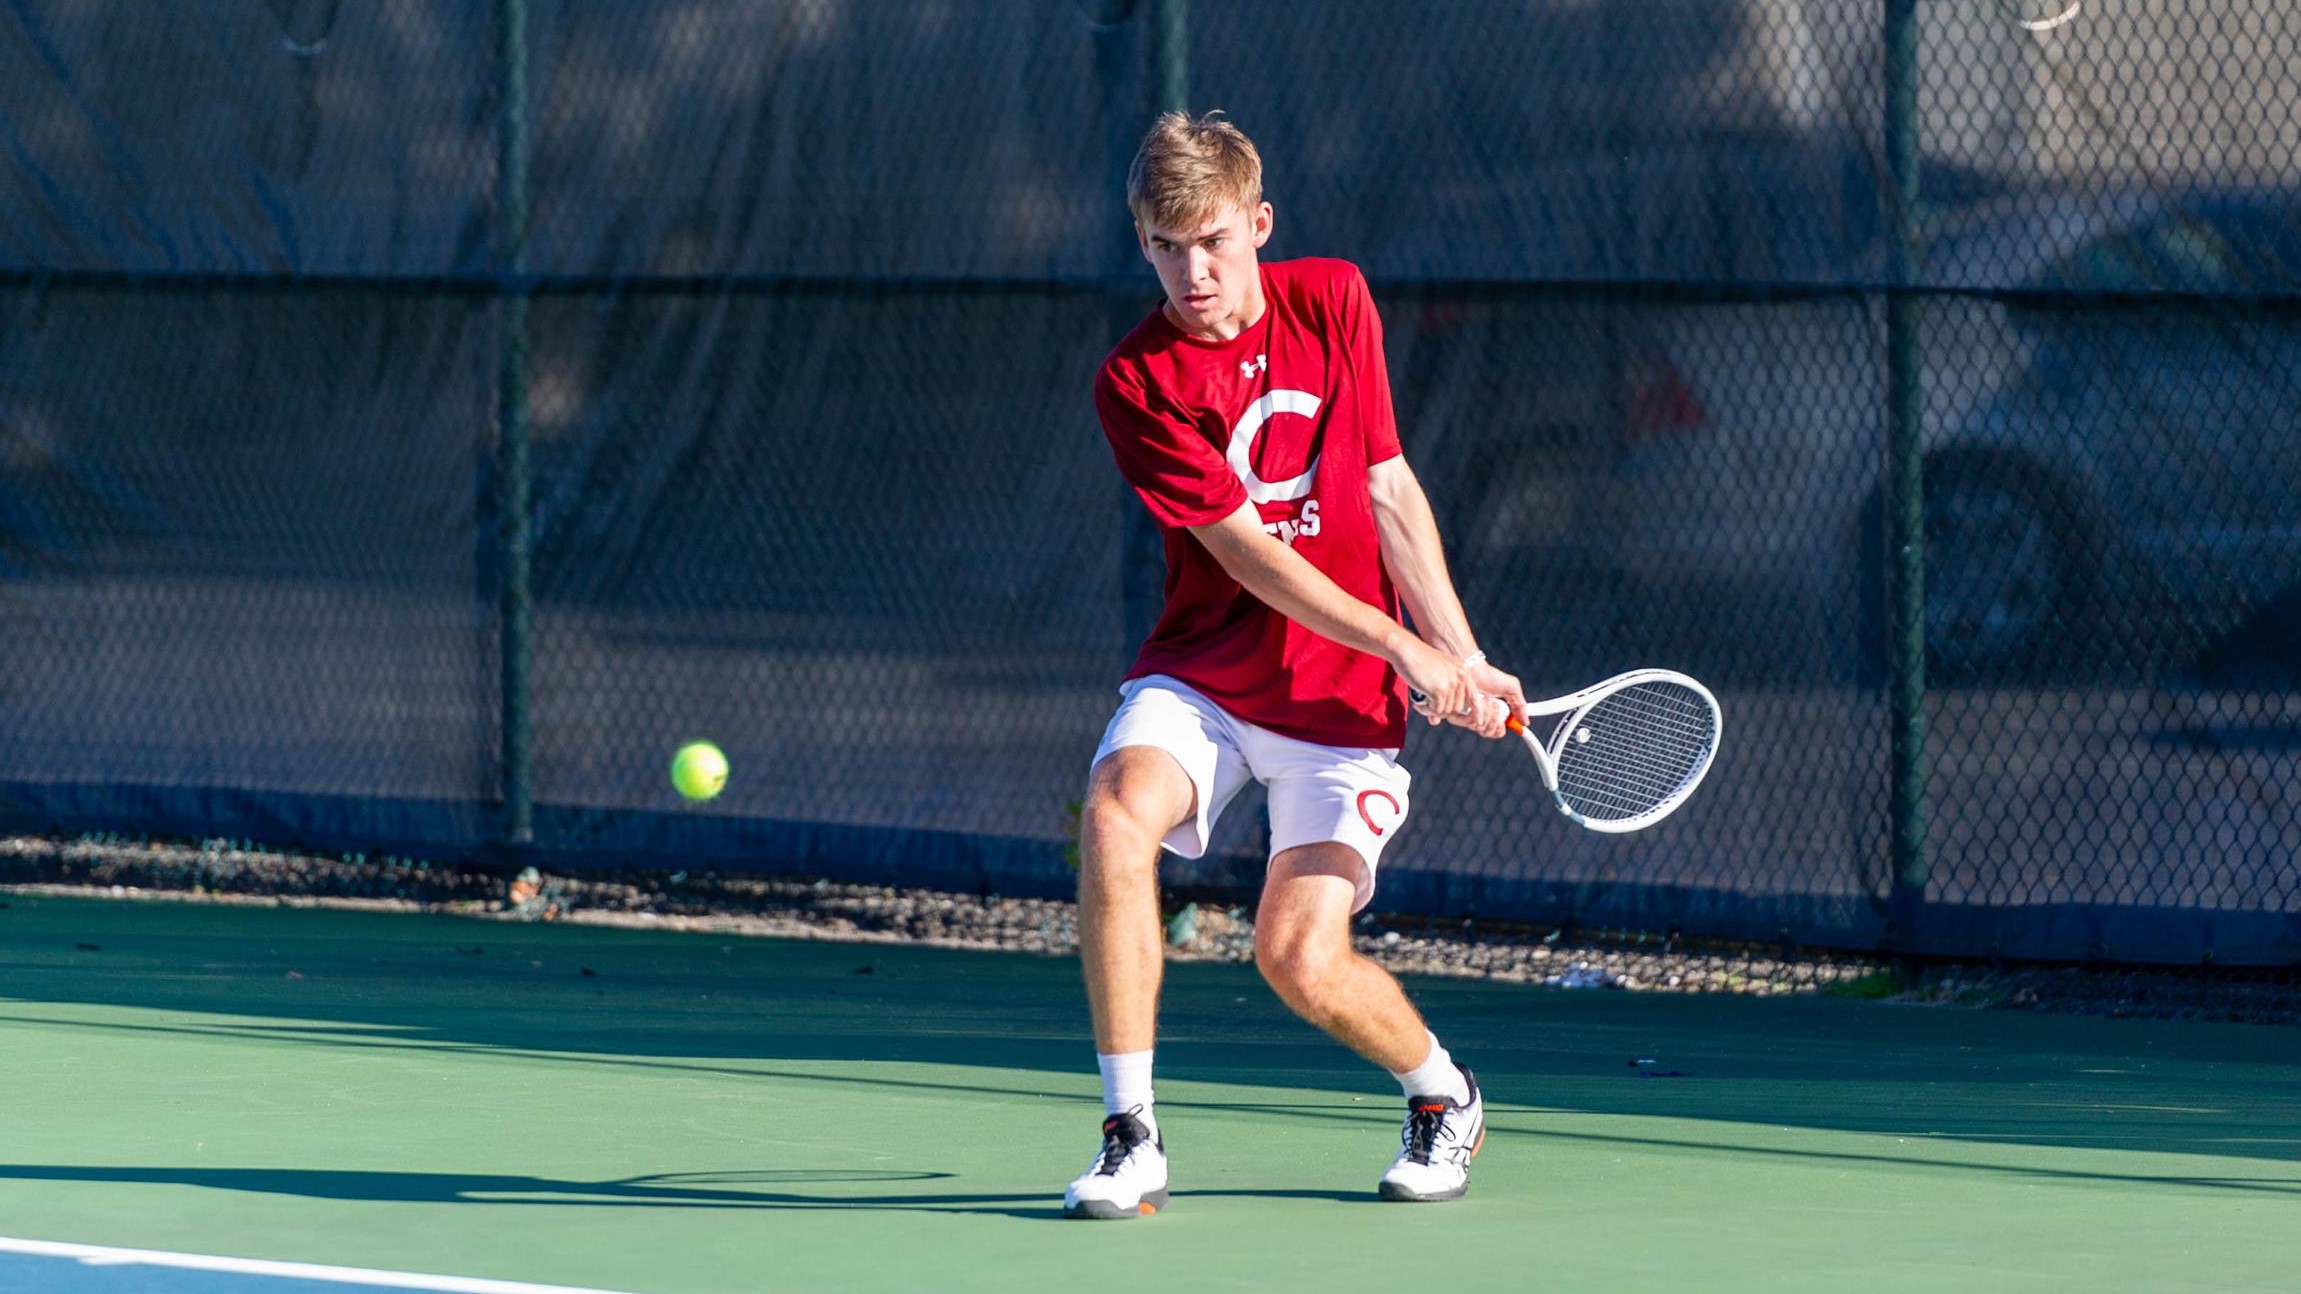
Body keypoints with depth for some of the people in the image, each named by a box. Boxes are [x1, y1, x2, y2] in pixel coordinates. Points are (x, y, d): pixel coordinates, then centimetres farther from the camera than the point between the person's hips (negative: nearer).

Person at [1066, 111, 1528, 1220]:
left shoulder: (1332, 301, -1)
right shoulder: (1136, 383, -11)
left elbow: (1390, 490, 3)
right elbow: (1249, 554, -15)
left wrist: (1465, 658, -3)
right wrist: (1410, 649, -20)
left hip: (1341, 702, 1)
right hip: (1201, 676, -1)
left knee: (1301, 963, -11)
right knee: (1117, 816, -31)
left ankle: (1444, 1093, 22)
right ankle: (1131, 1139, -22)